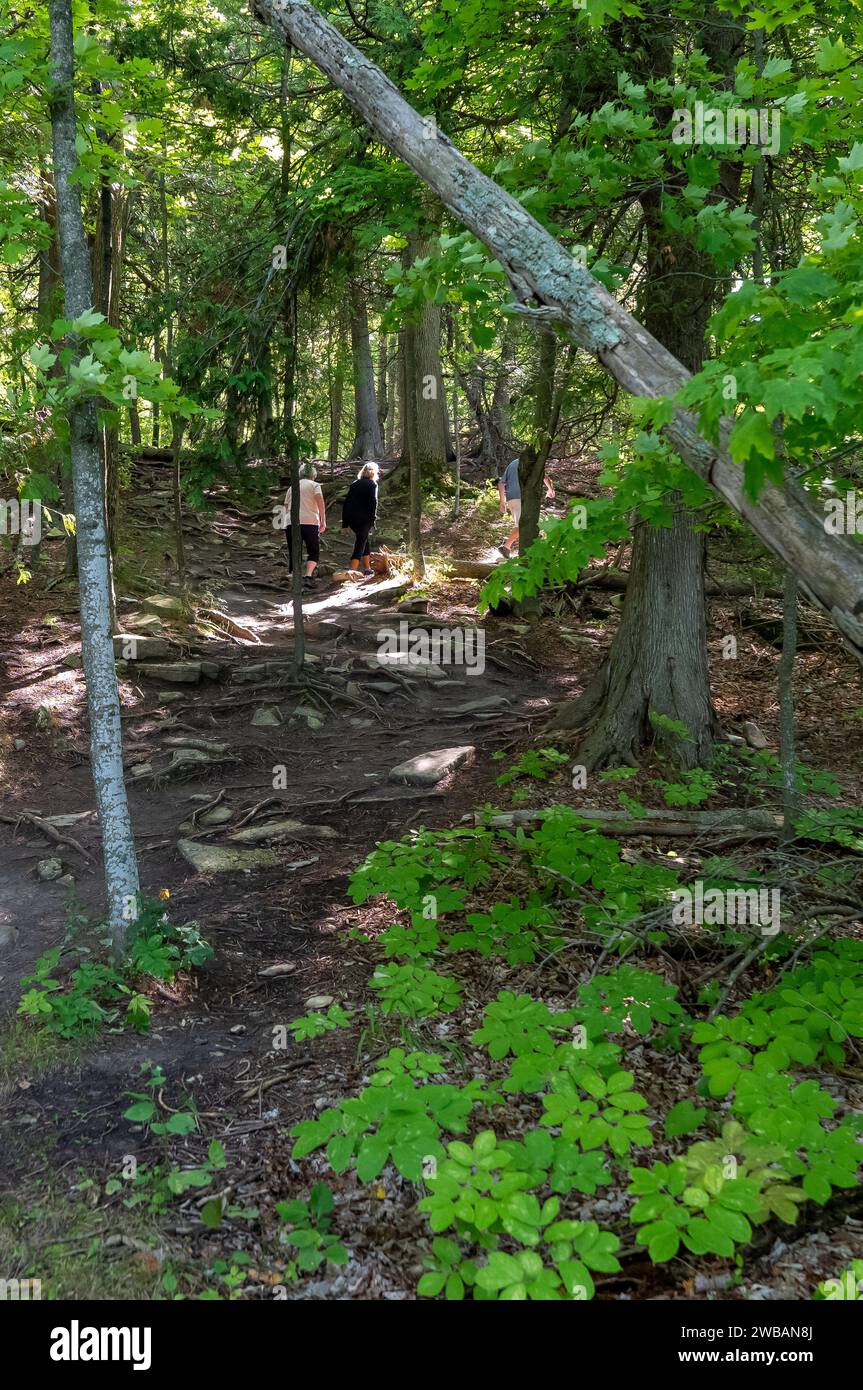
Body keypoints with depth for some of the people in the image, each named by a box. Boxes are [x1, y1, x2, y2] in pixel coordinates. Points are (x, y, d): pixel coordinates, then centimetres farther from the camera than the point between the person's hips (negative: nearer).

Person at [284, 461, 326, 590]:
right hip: (310, 522, -3)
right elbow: (320, 501, -7)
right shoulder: (314, 485, 9)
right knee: (314, 552, 6)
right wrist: (323, 521, -9)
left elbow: (286, 507, 22)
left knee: (294, 553, 7)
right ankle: (308, 576, -14)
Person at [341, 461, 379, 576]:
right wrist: (373, 519, -9)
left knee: (365, 540, 22)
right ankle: (352, 571, -13)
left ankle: (367, 568, 28)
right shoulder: (372, 484, 1)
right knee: (361, 543, -3)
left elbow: (346, 503, 16)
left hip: (350, 518, 6)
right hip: (363, 518, -6)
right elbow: (373, 501, -13)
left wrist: (344, 523, 17)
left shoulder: (354, 484, 18)